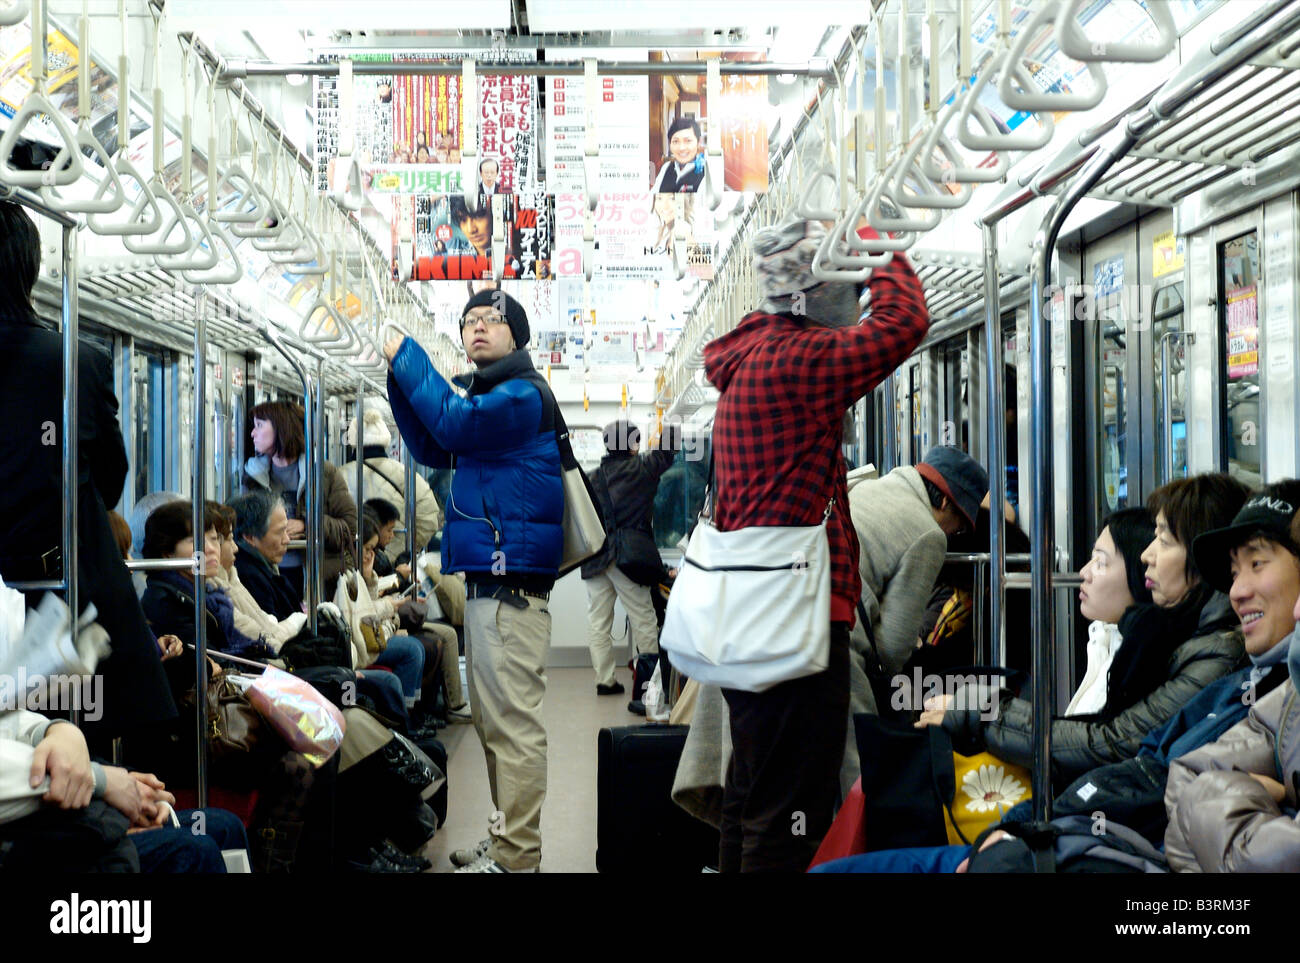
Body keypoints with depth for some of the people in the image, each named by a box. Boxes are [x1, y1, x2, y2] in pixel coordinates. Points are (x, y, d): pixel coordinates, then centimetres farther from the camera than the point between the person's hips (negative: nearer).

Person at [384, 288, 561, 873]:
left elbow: (454, 425, -21)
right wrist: (400, 379, 12)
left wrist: (409, 358, -11)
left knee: (513, 723, -9)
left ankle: (516, 858, -6)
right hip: (486, 579, 11)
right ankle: (507, 840, 24)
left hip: (511, 583, -11)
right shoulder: (487, 395, 22)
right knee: (492, 721, 15)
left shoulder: (523, 393, -9)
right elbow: (433, 450, 22)